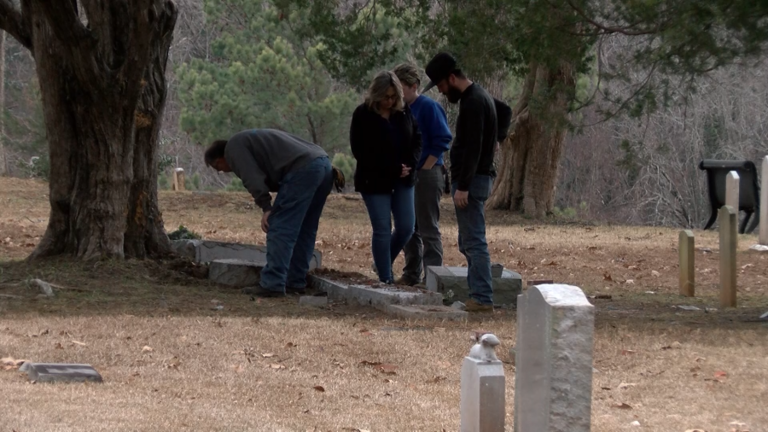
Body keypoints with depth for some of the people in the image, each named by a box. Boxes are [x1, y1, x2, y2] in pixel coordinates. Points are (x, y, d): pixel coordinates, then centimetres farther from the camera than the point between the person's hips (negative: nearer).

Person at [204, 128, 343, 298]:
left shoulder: (233, 148, 6)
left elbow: (252, 178, -10)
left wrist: (266, 207, -12)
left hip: (303, 168, -10)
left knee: (280, 228, -6)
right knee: (305, 229, 16)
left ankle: (272, 285, -7)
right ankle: (295, 282, 20)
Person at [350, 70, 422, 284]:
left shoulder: (404, 111, 4)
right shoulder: (363, 115, -9)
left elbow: (417, 139, 10)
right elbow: (360, 151, -13)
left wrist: (410, 164, -9)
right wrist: (391, 169, -17)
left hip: (402, 180, 5)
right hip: (375, 181, -5)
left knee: (406, 227, 2)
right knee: (382, 230, -5)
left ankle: (383, 263, 26)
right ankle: (386, 279, 2)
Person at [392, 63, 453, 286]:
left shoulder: (429, 107, -11)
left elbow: (442, 141, -14)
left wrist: (423, 170, -14)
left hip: (427, 175, -8)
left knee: (428, 228, -7)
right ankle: (412, 274, 22)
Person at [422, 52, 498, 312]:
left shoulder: (473, 102, -16)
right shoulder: (478, 97, 16)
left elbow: (473, 148, -22)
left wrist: (463, 186, -23)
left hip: (472, 180, -11)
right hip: (479, 176, 11)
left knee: (474, 241, -10)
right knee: (469, 242, 12)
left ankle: (482, 299, -12)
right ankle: (478, 295, 12)